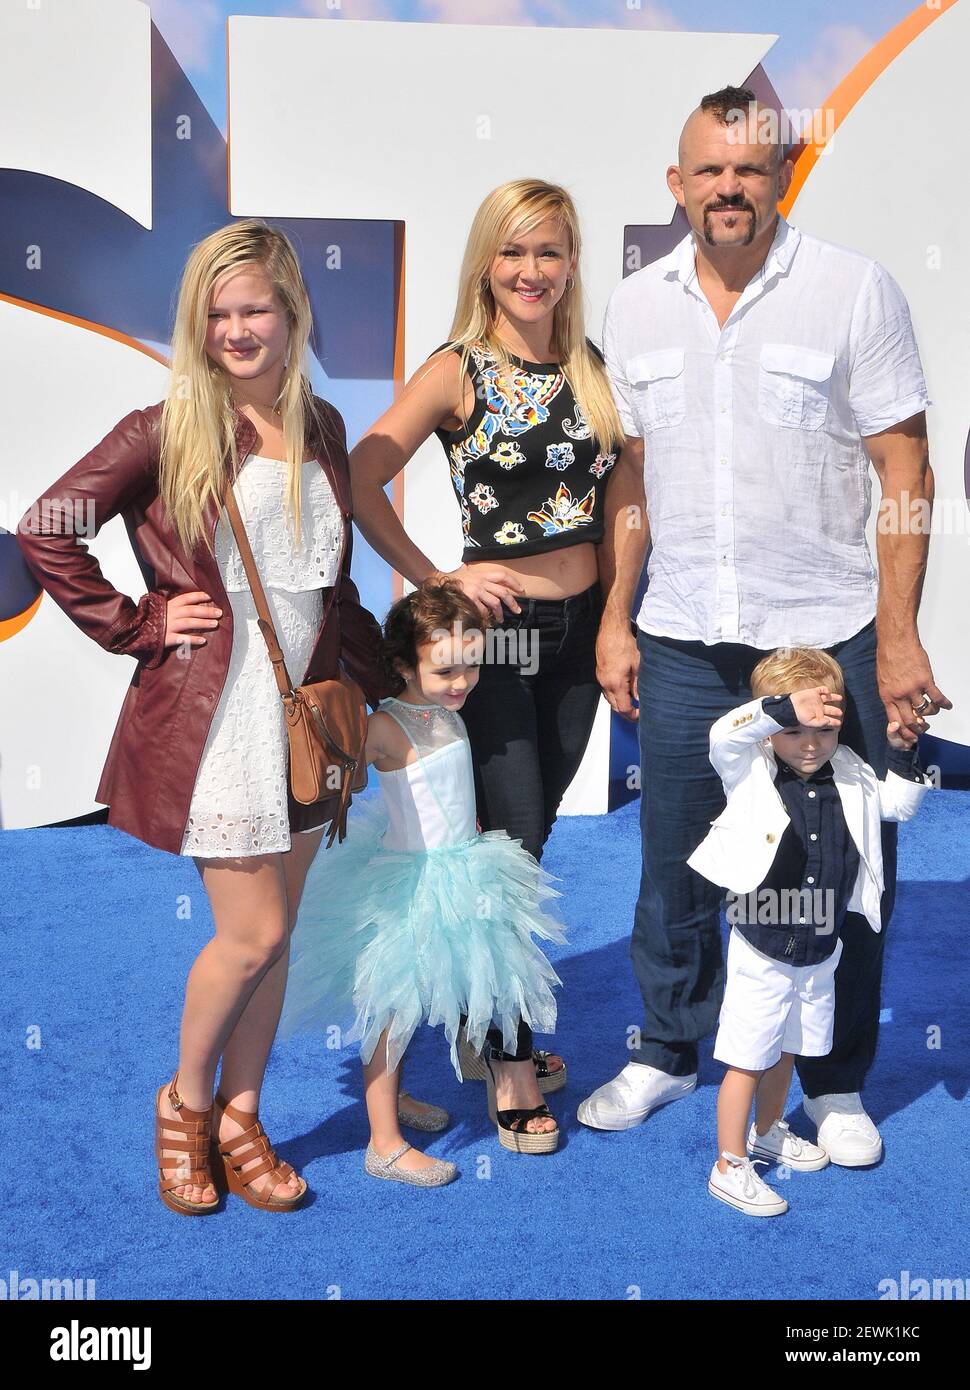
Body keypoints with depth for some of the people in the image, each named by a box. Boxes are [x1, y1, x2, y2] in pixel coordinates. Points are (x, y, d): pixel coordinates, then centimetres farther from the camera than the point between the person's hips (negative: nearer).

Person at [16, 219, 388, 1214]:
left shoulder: (321, 429, 8)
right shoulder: (167, 431, -7)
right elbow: (44, 532, -8)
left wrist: (371, 672, 13)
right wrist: (137, 627, -9)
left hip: (305, 711, 5)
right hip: (210, 715, -5)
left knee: (273, 934, 12)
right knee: (252, 933, -2)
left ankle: (239, 1118, 31)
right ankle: (183, 1101, 26)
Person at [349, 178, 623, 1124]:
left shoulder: (591, 368, 8)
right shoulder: (457, 371, -8)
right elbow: (359, 483, -16)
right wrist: (435, 580, -15)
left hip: (580, 628, 5)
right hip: (496, 628, -5)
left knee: (527, 837, 15)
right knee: (511, 844, 1)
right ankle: (509, 1058, 18)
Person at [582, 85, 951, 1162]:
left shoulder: (854, 289, -3)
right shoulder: (634, 306, 7)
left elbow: (906, 474, -4)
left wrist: (897, 638, -10)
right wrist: (614, 620, 7)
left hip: (829, 633, -2)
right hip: (682, 639, 3)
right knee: (674, 861, 12)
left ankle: (836, 1082, 27)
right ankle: (665, 1052, 33)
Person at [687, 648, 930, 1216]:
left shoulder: (849, 776, -2)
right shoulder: (751, 772, -15)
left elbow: (901, 805, 12)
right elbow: (724, 735, -36)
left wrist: (903, 752, -3)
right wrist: (784, 709, -47)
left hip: (820, 953, 5)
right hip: (762, 954, -5)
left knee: (787, 1048, 24)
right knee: (748, 1057, 5)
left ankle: (768, 1132, 47)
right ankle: (729, 1166, 19)